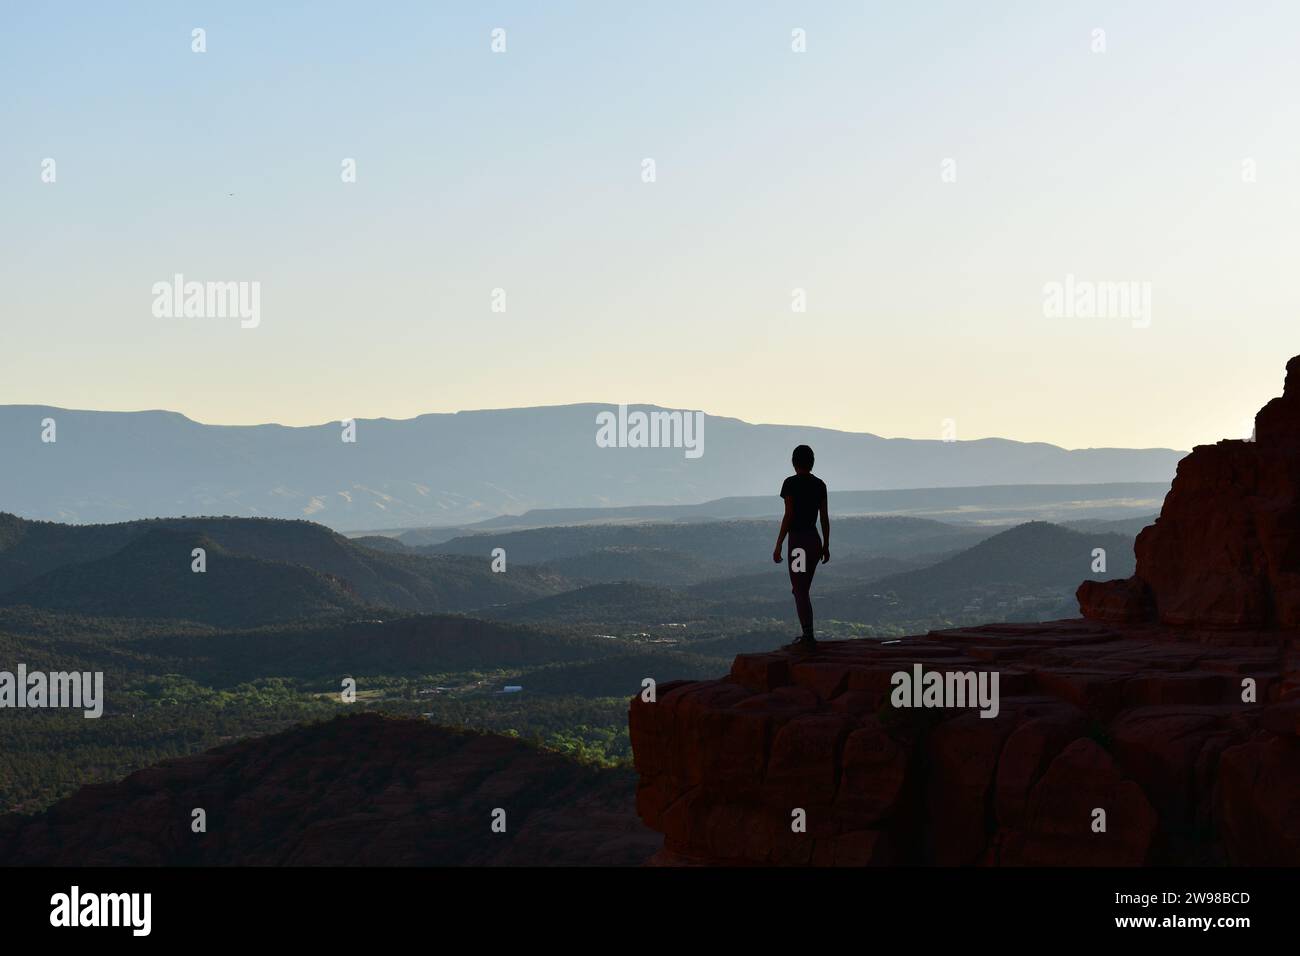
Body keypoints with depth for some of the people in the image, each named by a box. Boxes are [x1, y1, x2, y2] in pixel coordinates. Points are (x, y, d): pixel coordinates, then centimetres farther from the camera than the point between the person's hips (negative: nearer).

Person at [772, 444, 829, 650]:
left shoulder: (791, 483, -9)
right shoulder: (819, 484, 8)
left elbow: (788, 516, -14)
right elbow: (825, 517, 9)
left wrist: (778, 545, -10)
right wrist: (825, 546, 17)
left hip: (798, 540, -7)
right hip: (815, 540, 7)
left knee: (800, 591, -3)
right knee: (801, 589, 18)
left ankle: (808, 638, -7)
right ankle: (806, 635, 19)